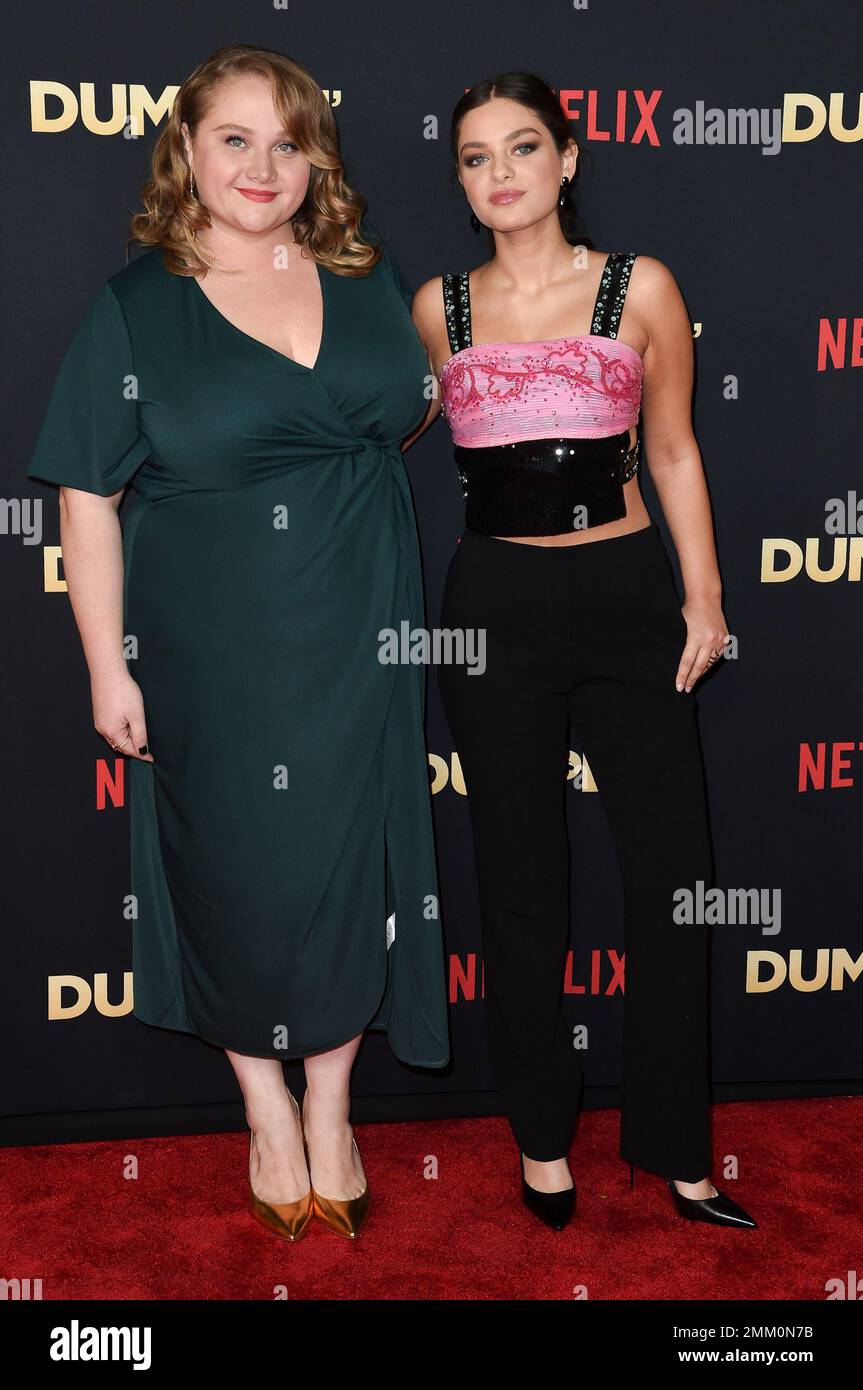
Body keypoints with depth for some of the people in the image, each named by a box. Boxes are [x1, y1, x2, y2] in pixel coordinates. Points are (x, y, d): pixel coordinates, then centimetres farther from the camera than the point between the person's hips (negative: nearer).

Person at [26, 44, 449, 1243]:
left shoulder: (367, 273, 5)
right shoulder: (135, 308, -5)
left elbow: (413, 408, 23)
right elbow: (89, 500, -5)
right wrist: (108, 664, -7)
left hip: (360, 641, 3)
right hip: (210, 650, -2)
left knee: (347, 862, 9)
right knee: (236, 869, 9)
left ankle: (331, 1112, 31)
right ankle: (266, 1110, 34)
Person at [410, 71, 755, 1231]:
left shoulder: (640, 288, 3)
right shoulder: (437, 308, 6)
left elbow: (673, 454, 6)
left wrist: (704, 597, 2)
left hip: (626, 593, 0)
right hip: (494, 603, 1)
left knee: (672, 870, 0)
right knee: (520, 876, 8)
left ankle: (673, 1148, 17)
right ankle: (543, 1136, 25)